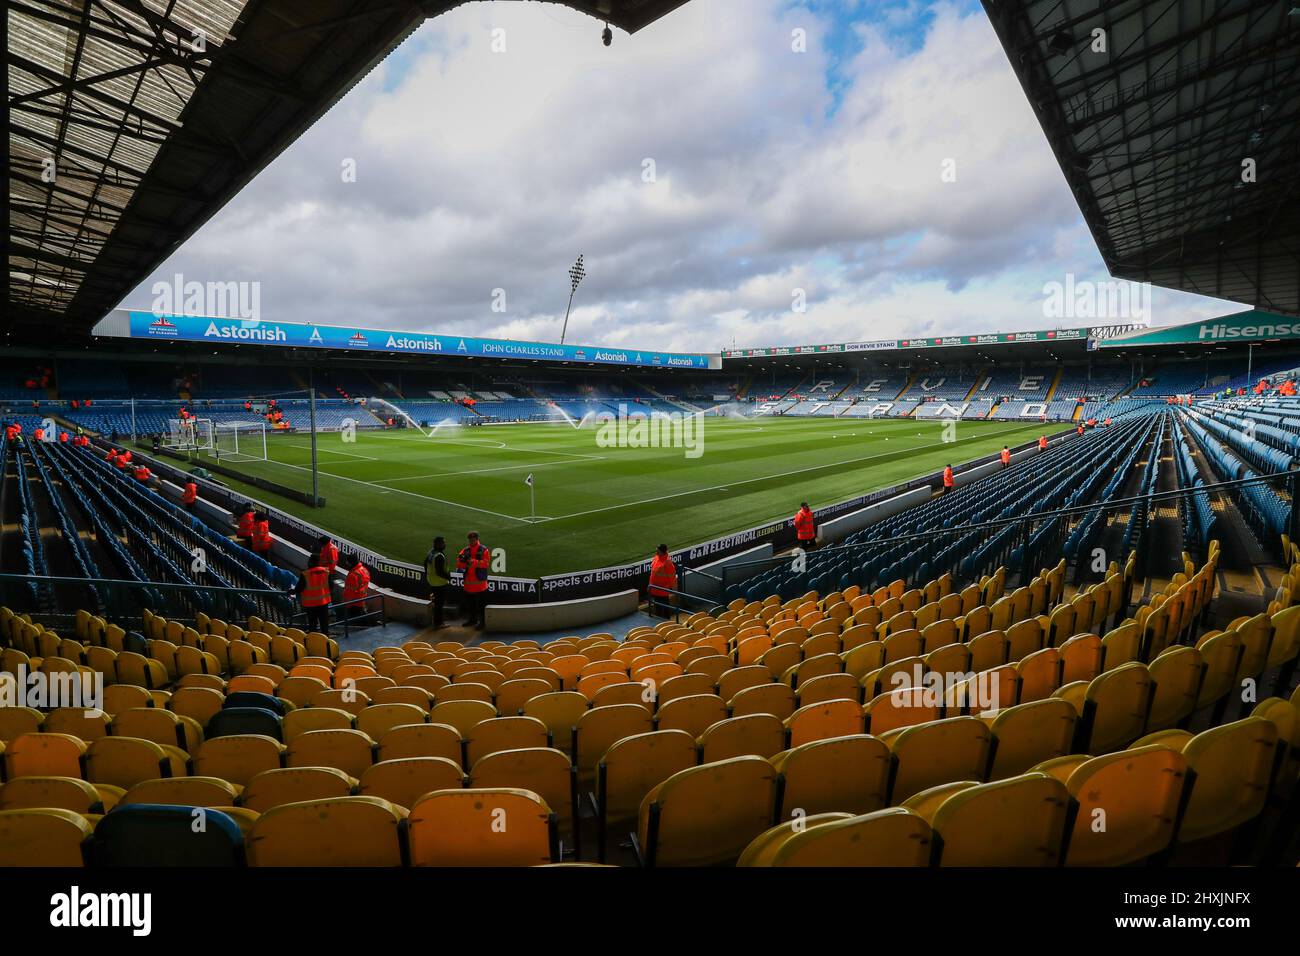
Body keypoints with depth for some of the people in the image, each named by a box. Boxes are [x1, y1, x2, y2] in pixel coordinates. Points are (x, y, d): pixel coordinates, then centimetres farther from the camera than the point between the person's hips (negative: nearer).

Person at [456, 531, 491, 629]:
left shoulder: (483, 550, -5)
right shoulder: (465, 550, 8)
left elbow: (486, 562, -16)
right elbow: (459, 563, 4)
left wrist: (474, 562, -25)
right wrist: (462, 560, -19)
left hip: (480, 581, -5)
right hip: (468, 581, 6)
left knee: (481, 603, -1)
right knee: (469, 602, 17)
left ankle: (482, 621, 6)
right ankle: (472, 619, 31)